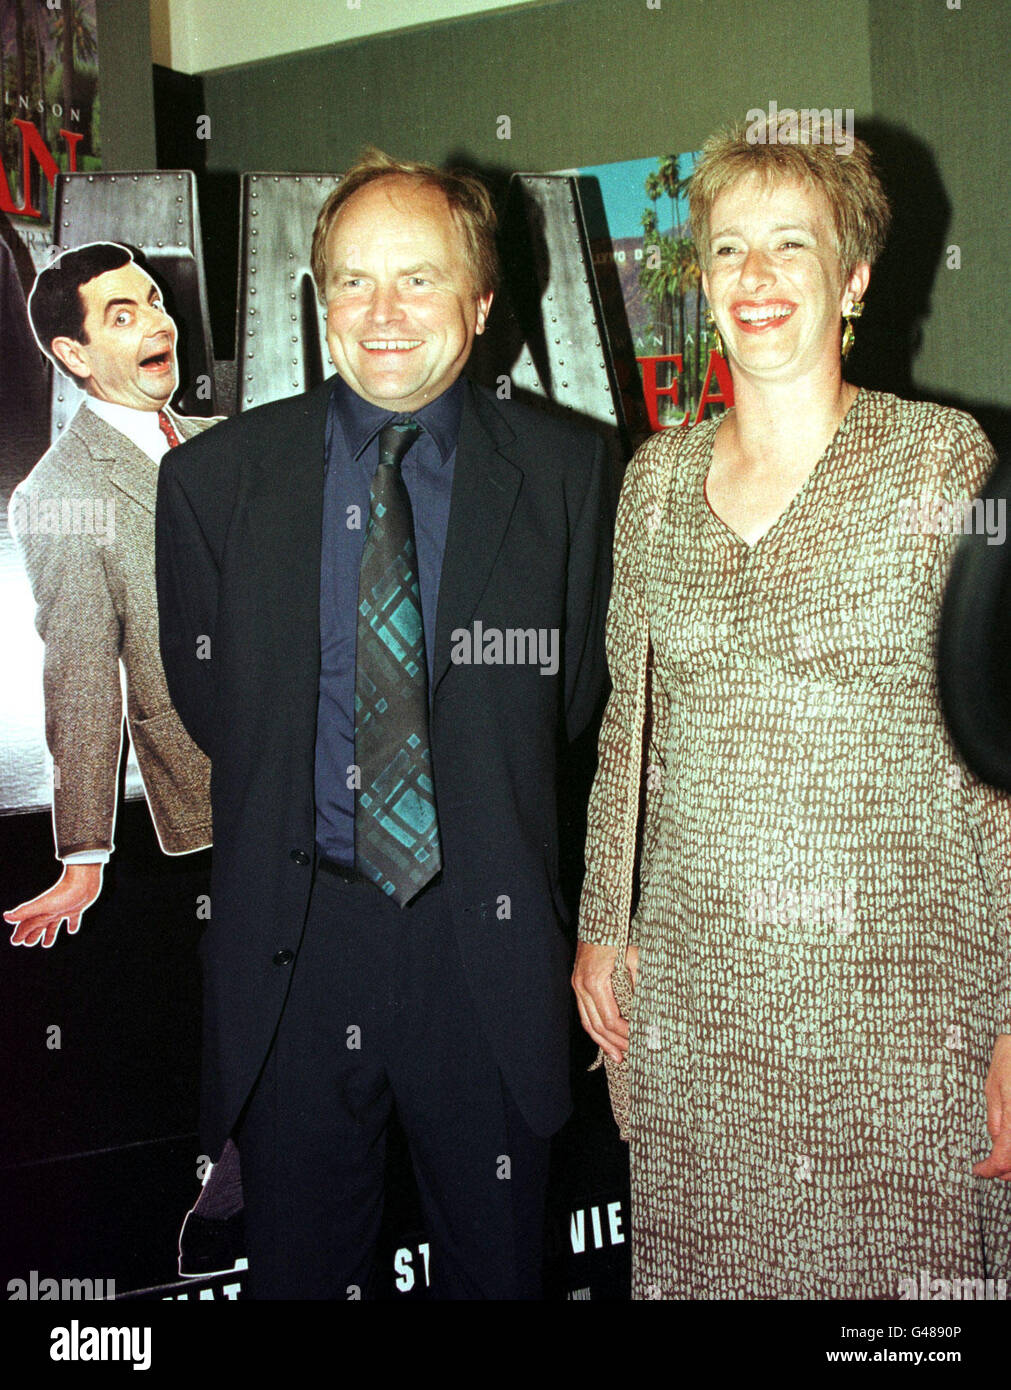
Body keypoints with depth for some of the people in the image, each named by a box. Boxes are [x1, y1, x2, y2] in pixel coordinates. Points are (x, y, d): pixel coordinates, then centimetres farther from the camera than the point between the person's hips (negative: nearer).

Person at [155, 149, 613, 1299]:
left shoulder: (566, 473, -2)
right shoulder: (212, 480, 0)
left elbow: (571, 691, 6)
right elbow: (206, 698, 6)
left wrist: (471, 808, 2)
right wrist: (299, 801, 1)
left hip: (484, 936, 0)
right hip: (292, 933, 1)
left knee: (495, 1258, 19)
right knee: (298, 1258, 17)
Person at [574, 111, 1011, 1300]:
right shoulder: (658, 475, 7)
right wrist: (599, 924, 13)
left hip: (898, 979, -3)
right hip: (694, 987, 4)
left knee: (899, 1261, 6)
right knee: (696, 1260, 13)